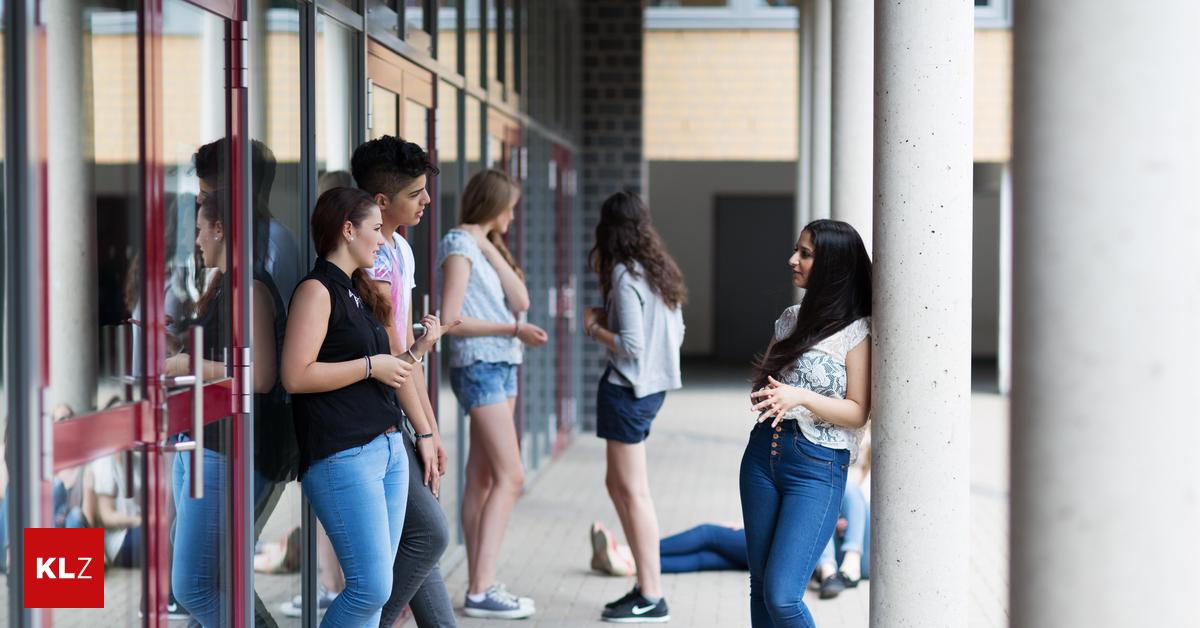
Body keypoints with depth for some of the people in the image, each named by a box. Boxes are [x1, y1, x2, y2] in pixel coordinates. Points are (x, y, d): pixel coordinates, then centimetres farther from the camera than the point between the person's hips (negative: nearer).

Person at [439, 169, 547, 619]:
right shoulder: (459, 245, -8)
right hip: (478, 366, -9)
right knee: (510, 477, -13)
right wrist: (513, 330, -18)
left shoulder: (487, 246, 17)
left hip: (502, 367, 9)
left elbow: (521, 301, 5)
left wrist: (492, 250, -2)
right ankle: (481, 590, -14)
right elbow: (451, 320, -15)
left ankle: (479, 587, 6)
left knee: (483, 478, 6)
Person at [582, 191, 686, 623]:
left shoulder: (625, 276, -15)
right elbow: (676, 334, 17)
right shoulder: (660, 271, 11)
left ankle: (652, 597, 1)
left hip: (628, 388, -9)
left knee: (633, 491, -3)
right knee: (618, 485, 17)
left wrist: (594, 329, -4)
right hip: (653, 387, 9)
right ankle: (646, 584, 20)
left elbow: (631, 345, -20)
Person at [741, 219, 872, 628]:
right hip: (763, 453, 7)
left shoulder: (857, 332, -8)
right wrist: (766, 394, -3)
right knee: (760, 590, 9)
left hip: (817, 466, -7)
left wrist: (801, 398, -24)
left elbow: (858, 412, -11)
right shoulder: (791, 319, 12)